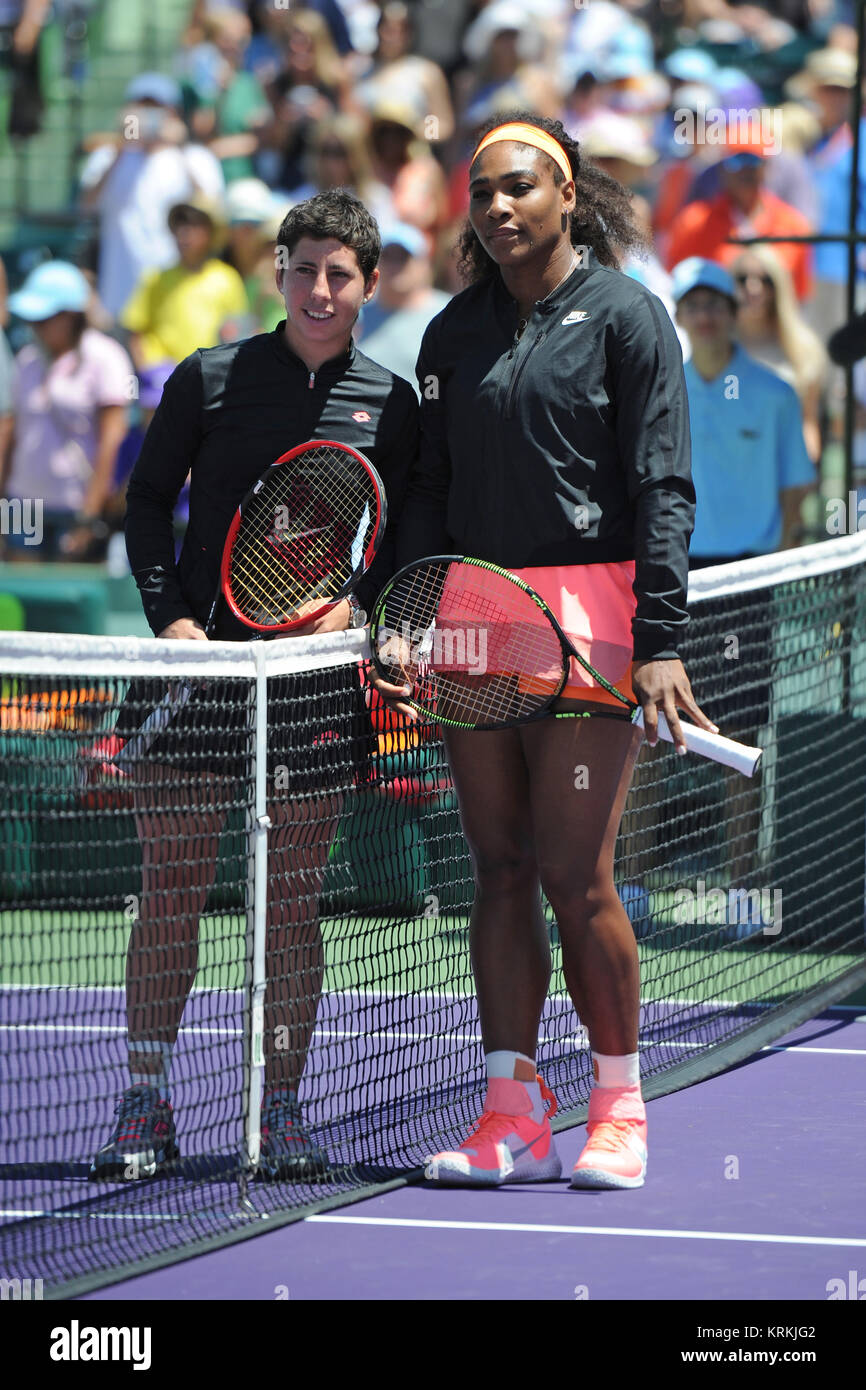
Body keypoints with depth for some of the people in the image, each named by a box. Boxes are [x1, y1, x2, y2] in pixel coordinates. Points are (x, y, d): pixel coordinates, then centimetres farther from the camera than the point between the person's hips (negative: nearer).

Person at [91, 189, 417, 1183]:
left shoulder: (390, 403, 5)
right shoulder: (210, 379, 2)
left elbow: (404, 537, 10)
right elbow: (147, 501, 6)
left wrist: (357, 606, -7)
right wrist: (169, 613, -6)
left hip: (316, 675, 1)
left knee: (294, 901, 3)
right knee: (170, 888, 0)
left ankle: (280, 1117, 10)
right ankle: (145, 1110, 8)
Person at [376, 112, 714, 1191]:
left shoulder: (626, 317, 0)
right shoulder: (453, 334, 15)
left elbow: (662, 487, -5)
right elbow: (428, 493, 17)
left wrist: (660, 640, -13)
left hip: (589, 616, -5)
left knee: (574, 872, -8)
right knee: (500, 869, 4)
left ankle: (619, 1107, 6)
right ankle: (512, 1120, 6)